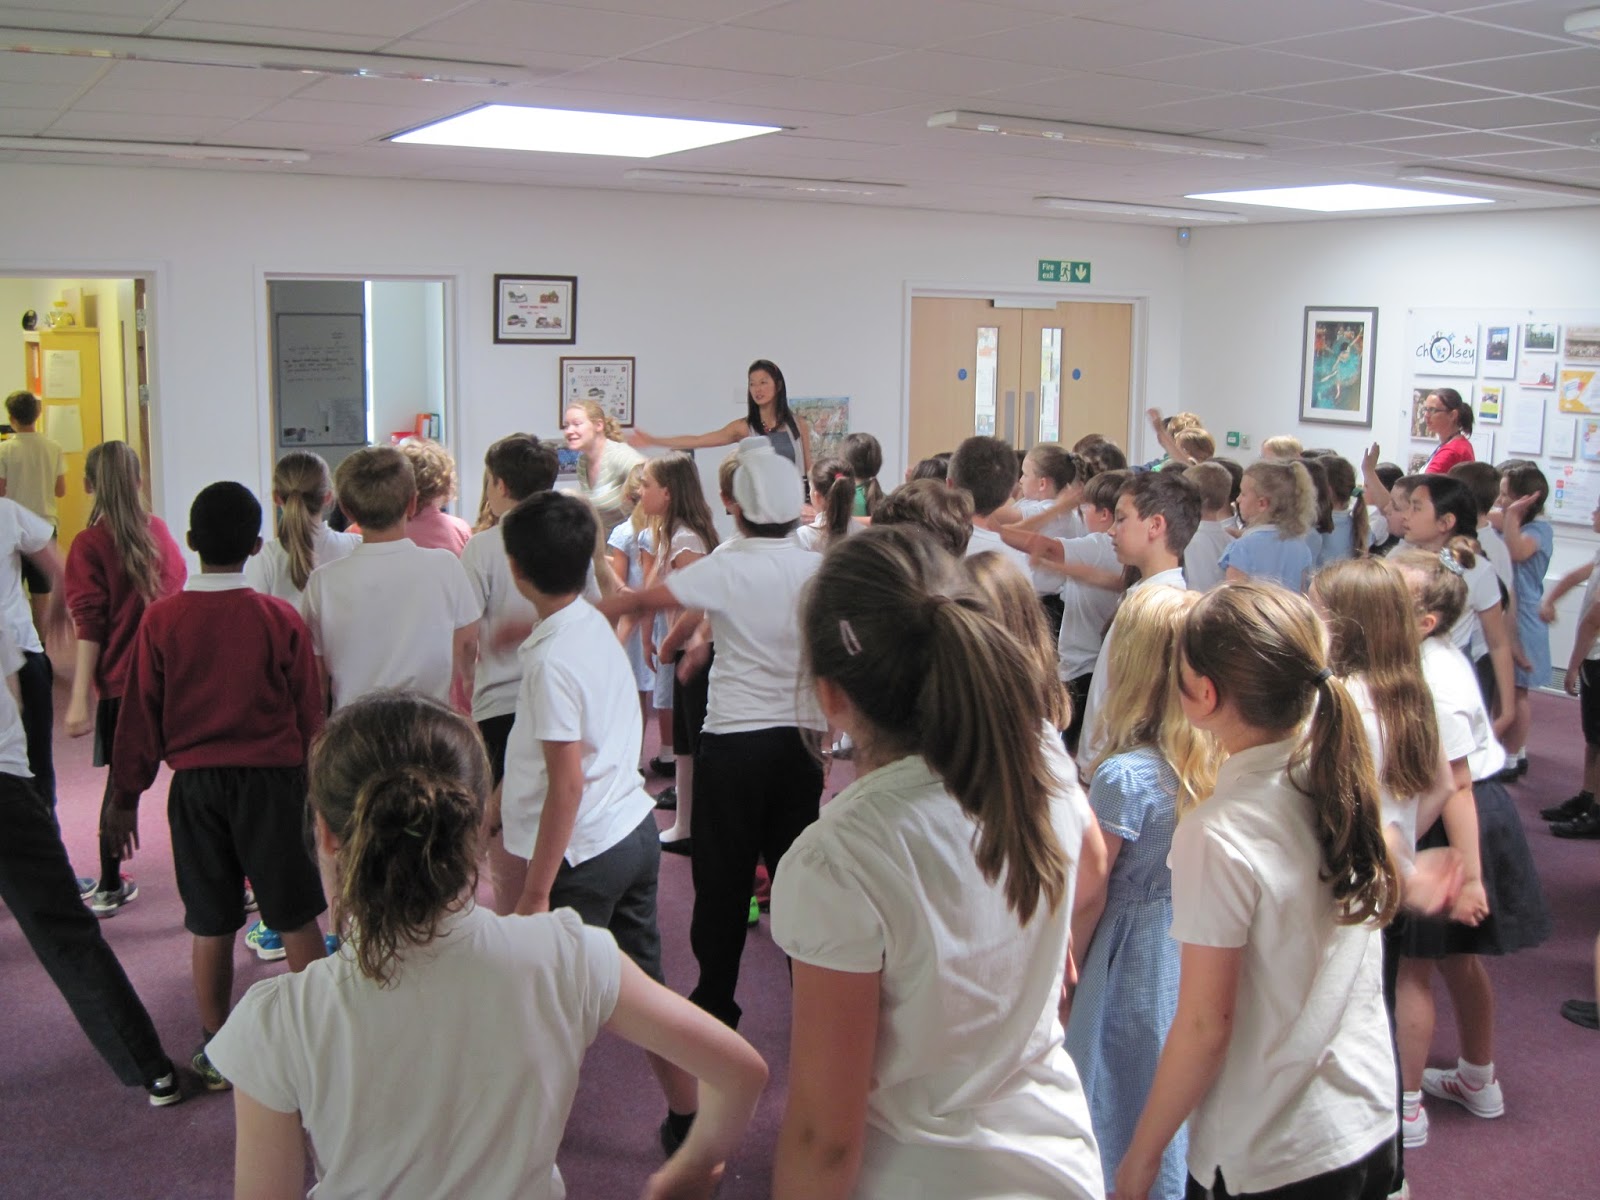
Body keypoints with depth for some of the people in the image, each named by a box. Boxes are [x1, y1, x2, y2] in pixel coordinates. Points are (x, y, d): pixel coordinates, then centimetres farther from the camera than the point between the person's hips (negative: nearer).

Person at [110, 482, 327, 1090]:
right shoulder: (281, 618, -8)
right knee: (295, 918, 8)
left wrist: (126, 794, 9)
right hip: (272, 780, -1)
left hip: (194, 784, 2)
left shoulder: (161, 618, -6)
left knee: (211, 924, 11)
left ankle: (215, 1051, 22)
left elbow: (141, 715, 0)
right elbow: (309, 712, -1)